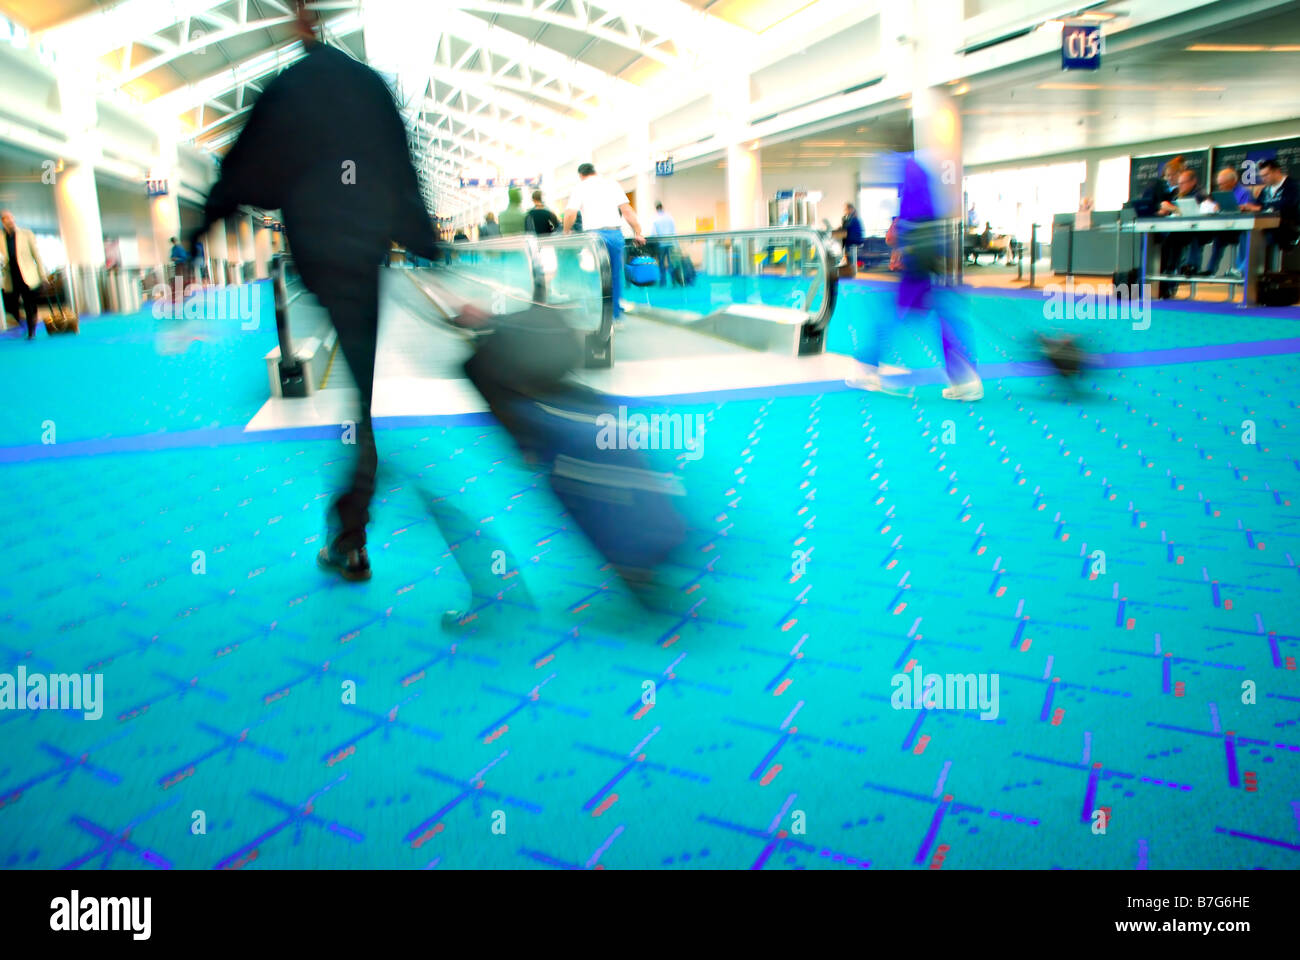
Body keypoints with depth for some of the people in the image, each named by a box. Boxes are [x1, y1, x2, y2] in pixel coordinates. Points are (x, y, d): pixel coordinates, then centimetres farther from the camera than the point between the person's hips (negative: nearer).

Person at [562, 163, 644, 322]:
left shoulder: (580, 188, 7)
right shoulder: (612, 184, 15)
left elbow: (570, 214, -4)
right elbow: (627, 211, 9)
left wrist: (566, 233, 12)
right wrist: (637, 233, 12)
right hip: (615, 234, 3)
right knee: (616, 276, 10)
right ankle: (616, 314, 14)